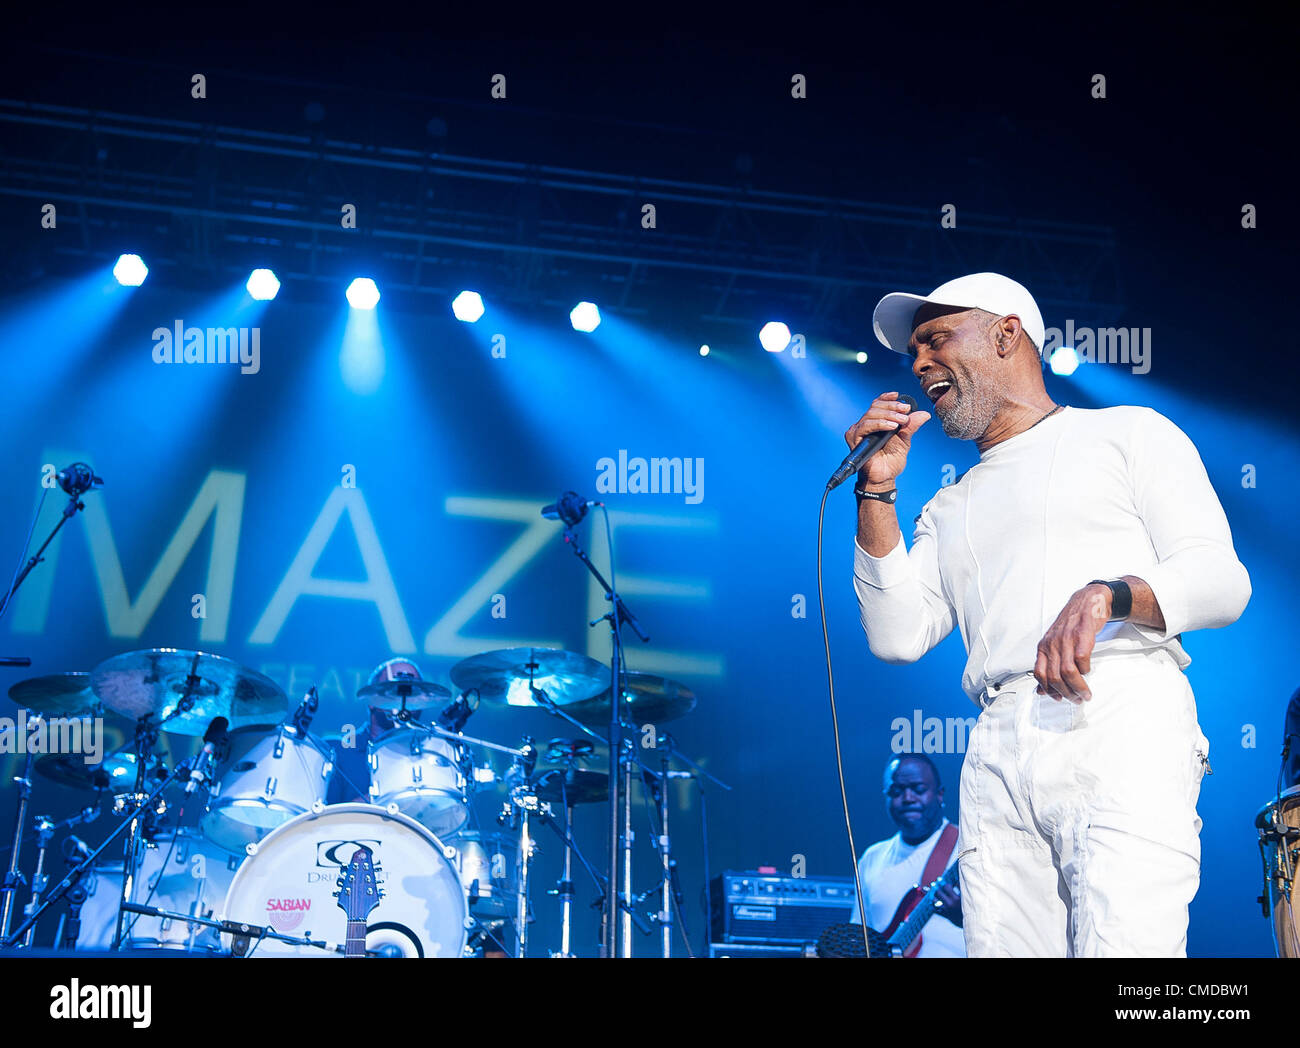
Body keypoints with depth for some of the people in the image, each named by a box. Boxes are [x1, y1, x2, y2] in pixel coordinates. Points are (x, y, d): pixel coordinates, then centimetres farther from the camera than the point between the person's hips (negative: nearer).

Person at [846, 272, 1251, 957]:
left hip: (1123, 728, -4)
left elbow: (1222, 580, 2)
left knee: (1123, 947, -21)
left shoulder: (1129, 433, 14)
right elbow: (897, 637, 13)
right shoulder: (950, 509, 28)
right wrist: (876, 489, 11)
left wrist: (1106, 595, -17)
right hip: (998, 756, 5)